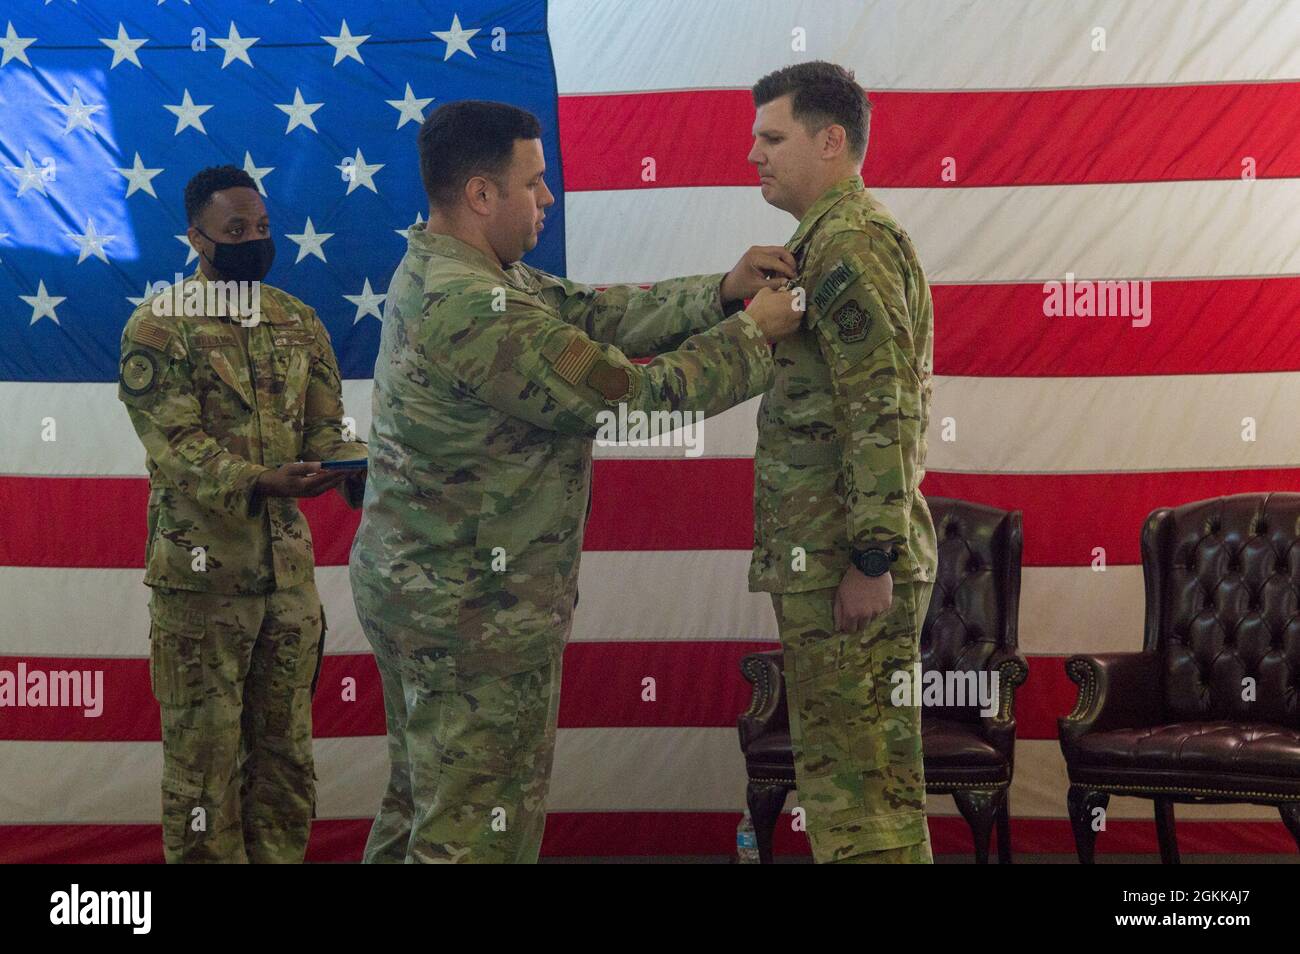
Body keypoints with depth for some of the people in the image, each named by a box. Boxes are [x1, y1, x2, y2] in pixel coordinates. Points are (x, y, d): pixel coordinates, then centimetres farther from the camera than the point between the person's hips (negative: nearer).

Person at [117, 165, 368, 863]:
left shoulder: (298, 322, 11)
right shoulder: (158, 328, -6)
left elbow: (325, 426, 7)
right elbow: (175, 445, -15)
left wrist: (357, 471, -16)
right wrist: (259, 482, -32)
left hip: (289, 567, 5)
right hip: (201, 572, -5)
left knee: (285, 747, 12)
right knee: (204, 752, 0)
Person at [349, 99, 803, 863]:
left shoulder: (438, 272, 7)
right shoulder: (476, 311, -26)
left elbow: (595, 313, 4)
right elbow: (634, 391, -22)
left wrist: (722, 292, -6)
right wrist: (754, 332, -9)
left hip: (416, 589, 10)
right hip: (478, 613, -10)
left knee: (421, 807, 21)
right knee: (479, 829, 1)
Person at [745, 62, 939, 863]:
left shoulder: (849, 242, -13)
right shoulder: (835, 238, 20)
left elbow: (883, 410, -22)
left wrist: (870, 558, -23)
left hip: (846, 559, -10)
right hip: (829, 553, 10)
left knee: (859, 774, -6)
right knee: (853, 767, 15)